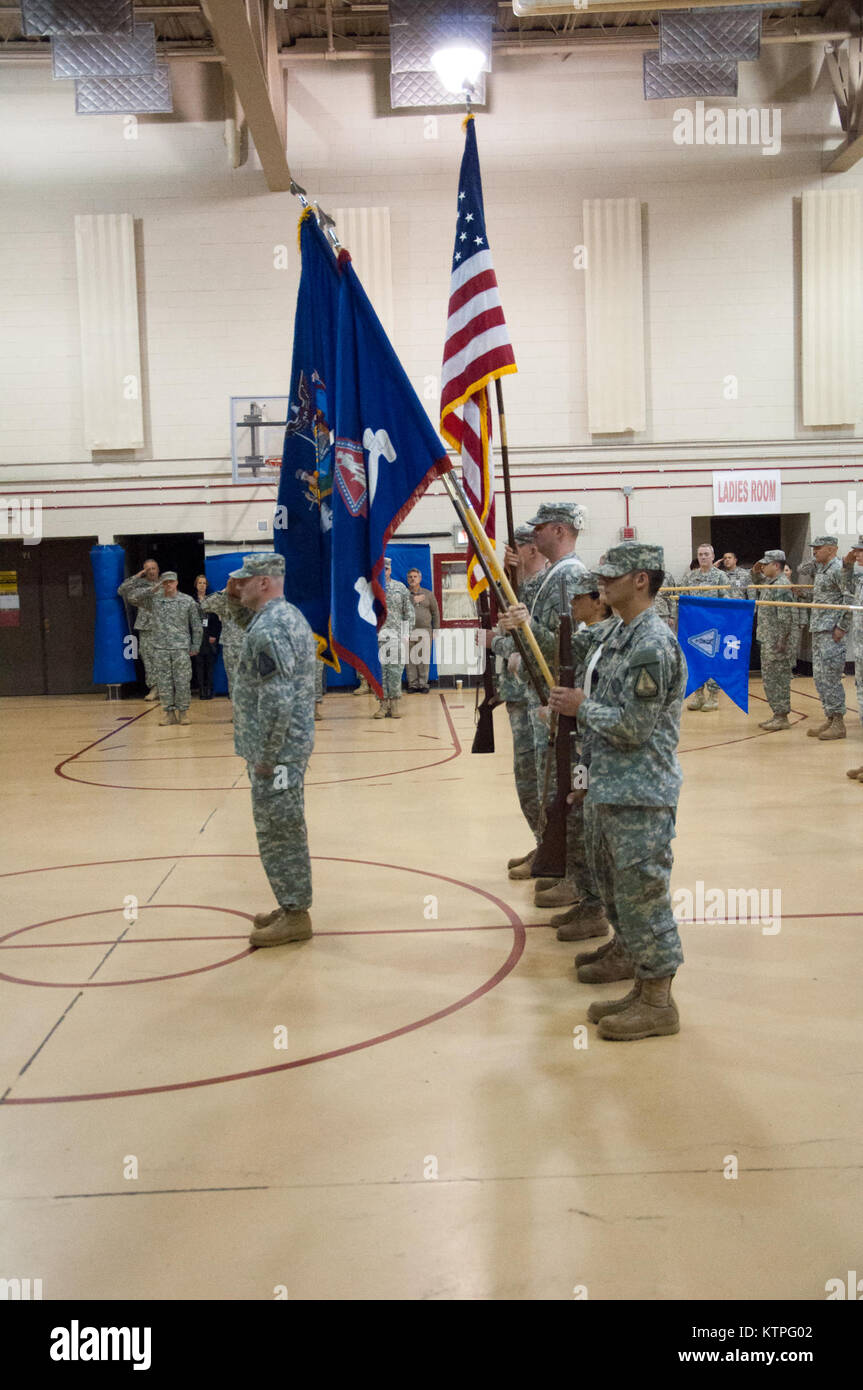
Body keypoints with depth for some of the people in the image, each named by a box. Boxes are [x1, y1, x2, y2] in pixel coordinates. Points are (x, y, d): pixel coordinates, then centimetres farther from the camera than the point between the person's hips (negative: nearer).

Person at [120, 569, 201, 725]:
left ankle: (183, 712, 8)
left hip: (181, 649, -2)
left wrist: (195, 646, 3)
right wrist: (151, 589, -3)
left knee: (182, 682, -1)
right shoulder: (154, 600, 8)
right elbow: (132, 596, 3)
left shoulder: (188, 601, 4)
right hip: (160, 649, 2)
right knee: (163, 683, 2)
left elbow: (196, 626, 7)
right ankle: (168, 712, 10)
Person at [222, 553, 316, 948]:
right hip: (291, 745, 10)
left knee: (279, 832, -1)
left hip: (278, 751, -10)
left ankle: (295, 916, 7)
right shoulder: (288, 615, 10)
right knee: (286, 830, 18)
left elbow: (276, 702, -27)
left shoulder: (268, 631, -22)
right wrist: (236, 602, 14)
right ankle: (292, 905, 28)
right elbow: (250, 627, 33)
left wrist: (266, 756, -20)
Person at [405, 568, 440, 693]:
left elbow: (435, 612, 13)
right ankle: (412, 684, 3)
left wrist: (436, 630, 7)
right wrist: (413, 601, -10)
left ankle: (423, 684, 4)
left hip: (425, 631, 1)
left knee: (424, 659, -1)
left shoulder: (428, 594, 12)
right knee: (411, 659, -2)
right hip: (409, 631, -1)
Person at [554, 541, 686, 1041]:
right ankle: (645, 988, 28)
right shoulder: (622, 636, 12)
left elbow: (633, 727, -22)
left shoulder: (653, 646, -19)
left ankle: (658, 1004, 11)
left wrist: (584, 705, -10)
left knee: (642, 893, -1)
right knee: (617, 891, 16)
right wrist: (573, 708, 9)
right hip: (610, 792, 10)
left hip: (641, 798, -10)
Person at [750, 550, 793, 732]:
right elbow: (758, 588, 36)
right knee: (769, 677, 14)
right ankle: (778, 713, 21)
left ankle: (782, 717, 2)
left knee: (778, 678, -4)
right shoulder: (769, 583, 12)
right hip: (768, 641, 10)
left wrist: (781, 641, -23)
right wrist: (756, 573, 17)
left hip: (777, 642, -10)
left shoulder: (782, 586, -18)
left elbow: (786, 617, -22)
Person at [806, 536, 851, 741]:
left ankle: (839, 723, -2)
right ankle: (829, 719, 19)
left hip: (832, 632, -10)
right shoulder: (820, 568, 15)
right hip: (819, 631, 10)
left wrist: (842, 627, -19)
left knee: (830, 677, -8)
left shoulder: (838, 569, -13)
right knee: (819, 676, 11)